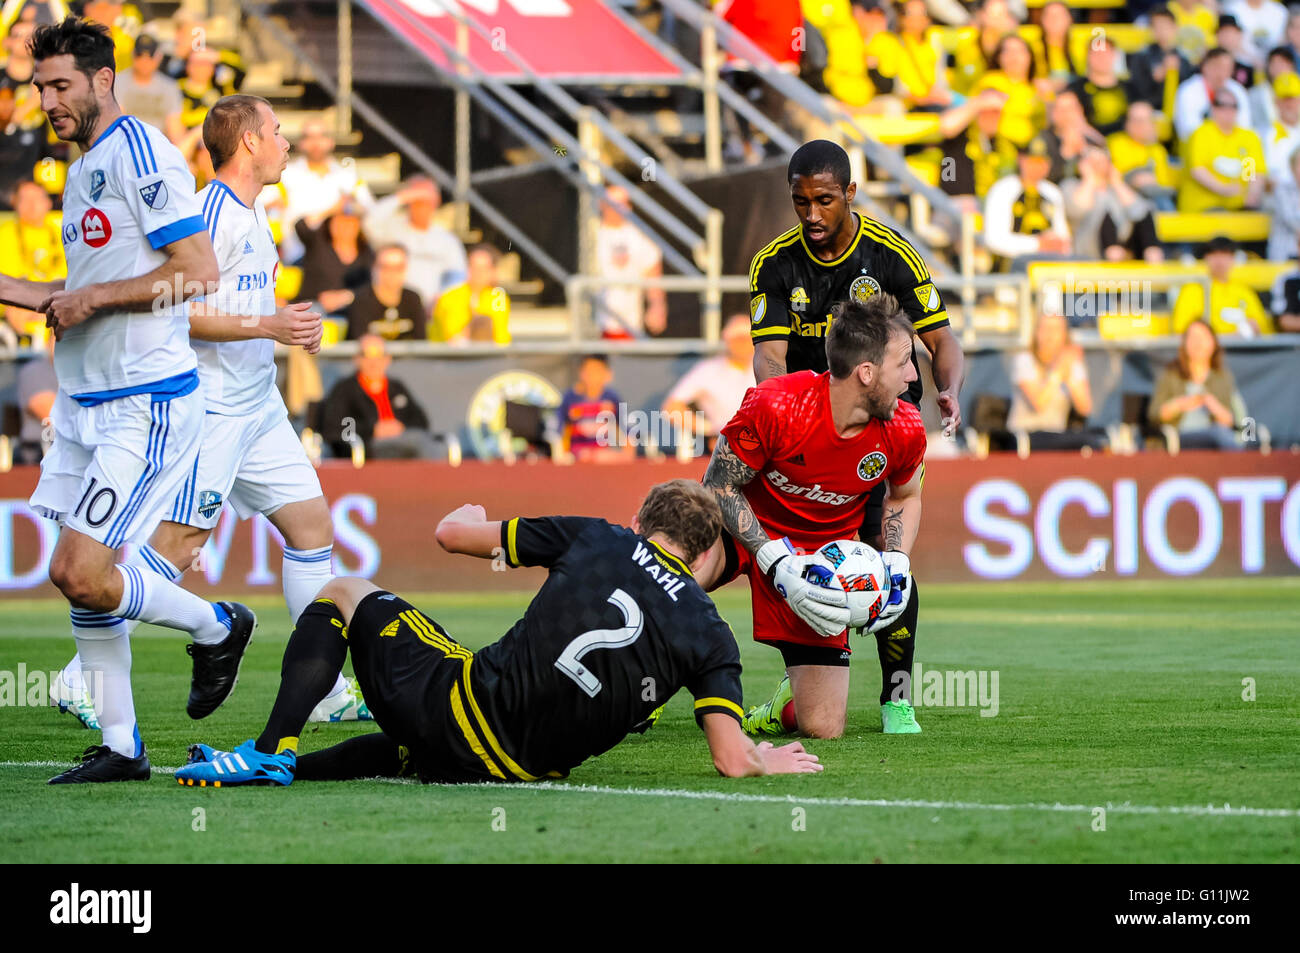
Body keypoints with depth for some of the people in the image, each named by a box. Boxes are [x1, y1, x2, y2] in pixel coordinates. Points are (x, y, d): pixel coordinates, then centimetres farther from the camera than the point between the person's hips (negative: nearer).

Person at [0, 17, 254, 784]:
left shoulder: (139, 153, -12)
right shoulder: (84, 168, 17)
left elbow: (199, 270, -19)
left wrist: (94, 297, -15)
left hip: (146, 403, -10)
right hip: (86, 403, 10)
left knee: (79, 573, -15)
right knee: (84, 581, 7)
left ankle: (217, 626, 8)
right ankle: (121, 747, 13)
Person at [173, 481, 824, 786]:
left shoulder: (598, 539, 2)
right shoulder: (711, 637, 1)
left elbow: (452, 534, 11)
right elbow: (732, 762, -8)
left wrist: (473, 522, 35)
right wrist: (769, 761, 15)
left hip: (463, 703, -2)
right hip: (523, 768, 2)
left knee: (342, 596, 22)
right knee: (405, 748, 38)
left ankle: (274, 750, 3)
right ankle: (285, 766, 14)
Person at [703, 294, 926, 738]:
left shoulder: (905, 431, -13)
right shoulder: (776, 406, -28)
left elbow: (905, 497, 10)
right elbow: (719, 484, -16)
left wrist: (896, 561, -10)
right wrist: (775, 562, -26)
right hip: (745, 527, -2)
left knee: (823, 729, -11)